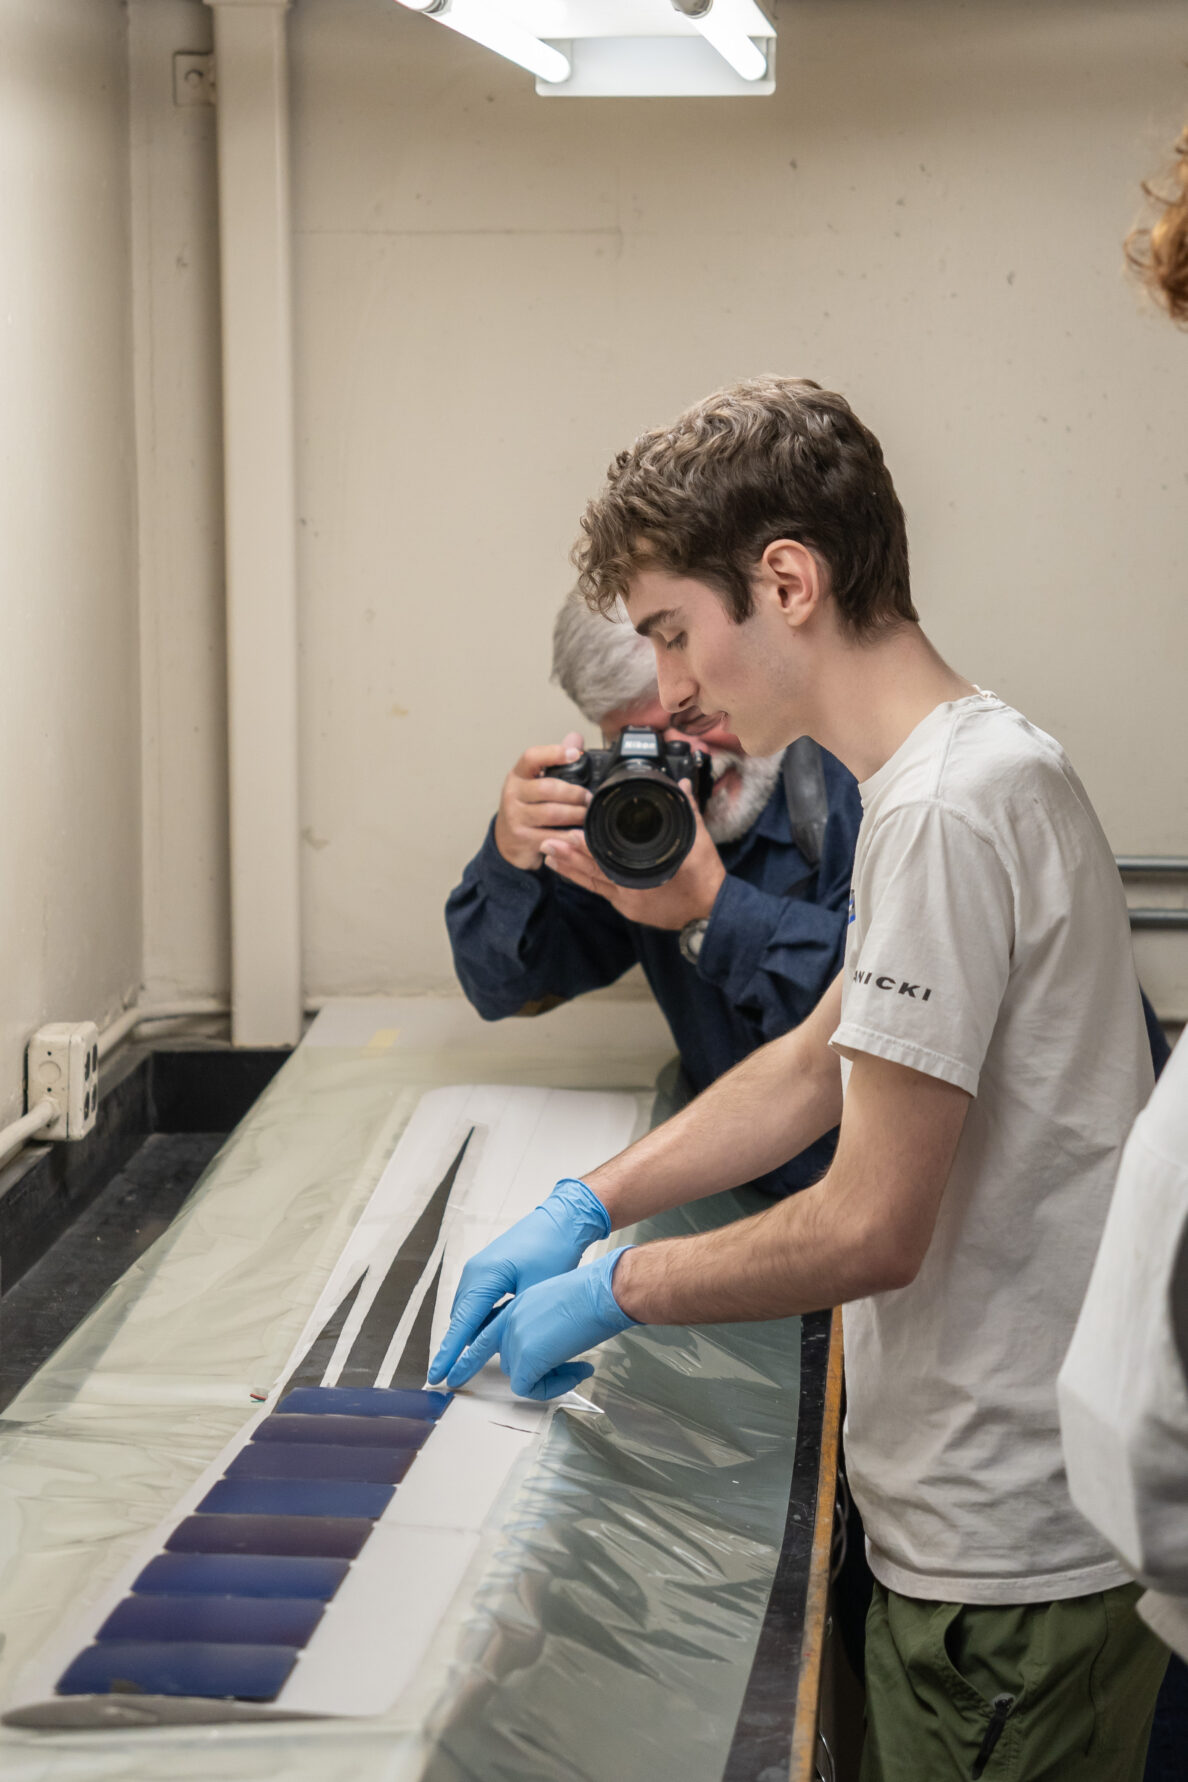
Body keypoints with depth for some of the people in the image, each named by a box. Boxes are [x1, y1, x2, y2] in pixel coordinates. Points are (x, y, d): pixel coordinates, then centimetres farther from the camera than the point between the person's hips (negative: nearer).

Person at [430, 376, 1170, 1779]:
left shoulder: (949, 810, -22)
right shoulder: (979, 768, 10)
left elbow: (871, 1228, -22)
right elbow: (818, 1065, 20)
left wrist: (613, 1290, -9)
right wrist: (584, 1208, 12)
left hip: (1013, 1554, -10)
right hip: (991, 1509, 10)